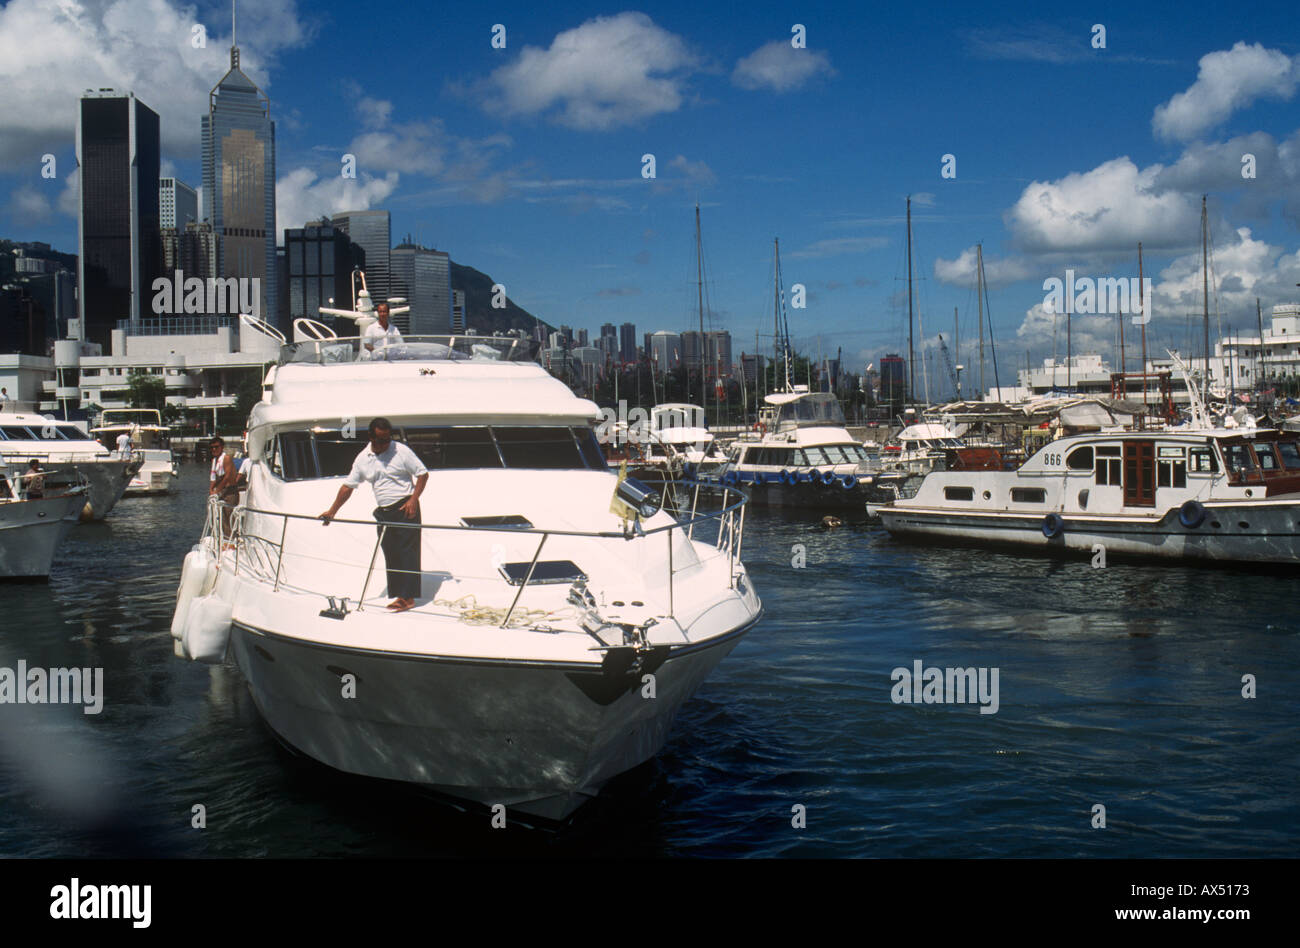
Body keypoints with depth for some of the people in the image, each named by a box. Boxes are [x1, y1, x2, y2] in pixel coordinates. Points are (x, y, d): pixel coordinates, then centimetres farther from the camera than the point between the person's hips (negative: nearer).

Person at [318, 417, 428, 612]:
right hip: (383, 512, 5)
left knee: (407, 551, -8)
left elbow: (423, 474, -3)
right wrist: (332, 512, 7)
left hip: (405, 508, -5)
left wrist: (413, 499, -14)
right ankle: (398, 595, 10)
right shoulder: (363, 459, 6)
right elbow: (348, 486, 10)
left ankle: (408, 597, -10)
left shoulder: (401, 451, -6)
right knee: (390, 555, 6)